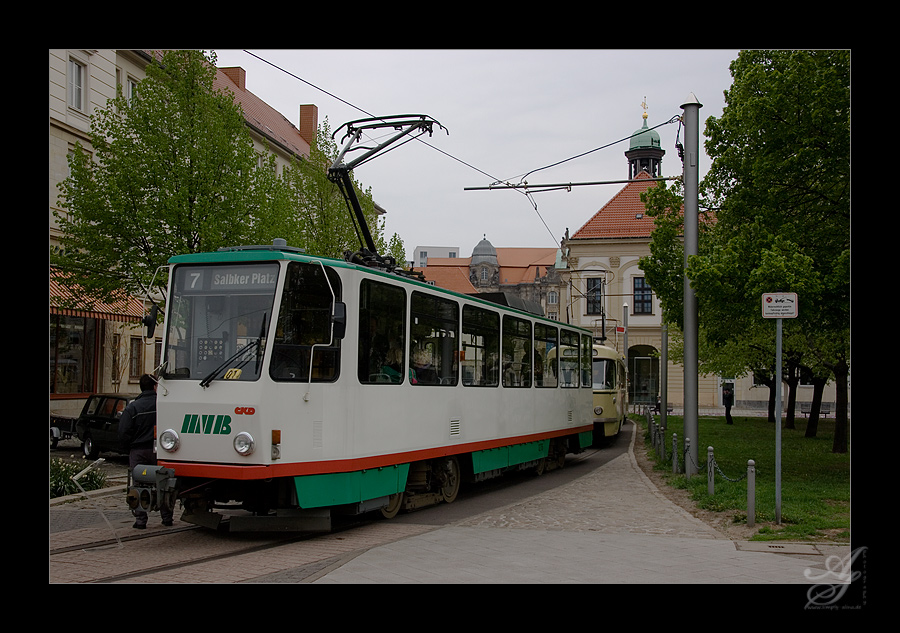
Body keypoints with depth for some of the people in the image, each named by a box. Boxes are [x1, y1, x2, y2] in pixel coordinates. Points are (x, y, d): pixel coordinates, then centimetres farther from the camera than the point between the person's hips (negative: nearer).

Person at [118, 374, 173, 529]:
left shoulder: (133, 407, -5)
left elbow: (124, 432, -7)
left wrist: (128, 448, 8)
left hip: (138, 452, -2)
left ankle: (140, 519, 0)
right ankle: (167, 517, 17)